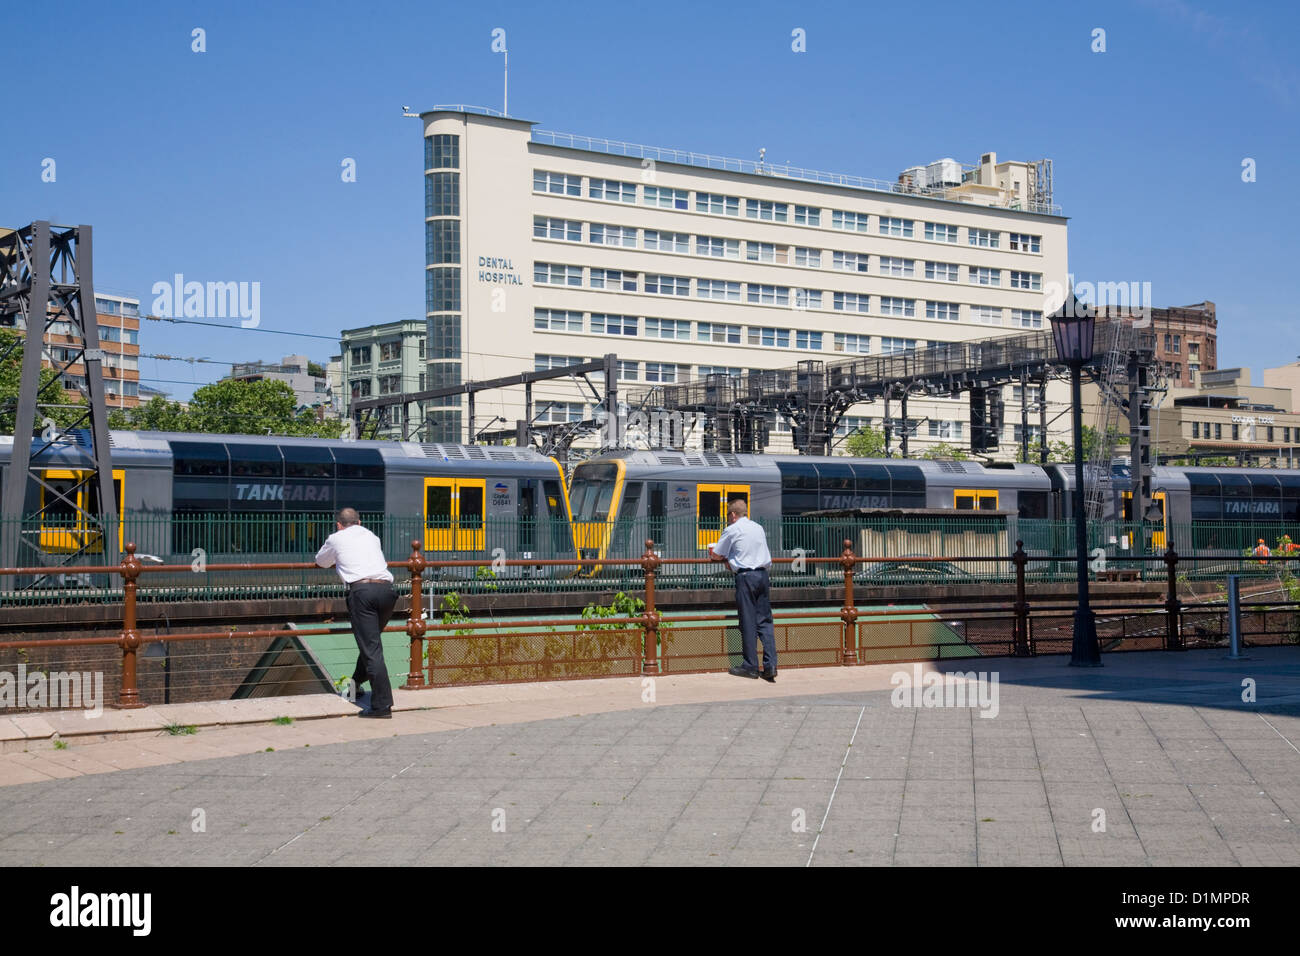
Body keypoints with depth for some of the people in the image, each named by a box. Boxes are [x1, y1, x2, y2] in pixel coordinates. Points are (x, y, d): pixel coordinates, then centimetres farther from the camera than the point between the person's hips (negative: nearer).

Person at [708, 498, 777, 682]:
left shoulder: (732, 530, -2)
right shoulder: (758, 528, 17)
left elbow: (717, 555, 5)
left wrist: (712, 552, 29)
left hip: (745, 576, -6)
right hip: (762, 574, 6)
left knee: (748, 621, -1)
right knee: (765, 620, 6)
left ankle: (750, 666, 2)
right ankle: (770, 665, 0)